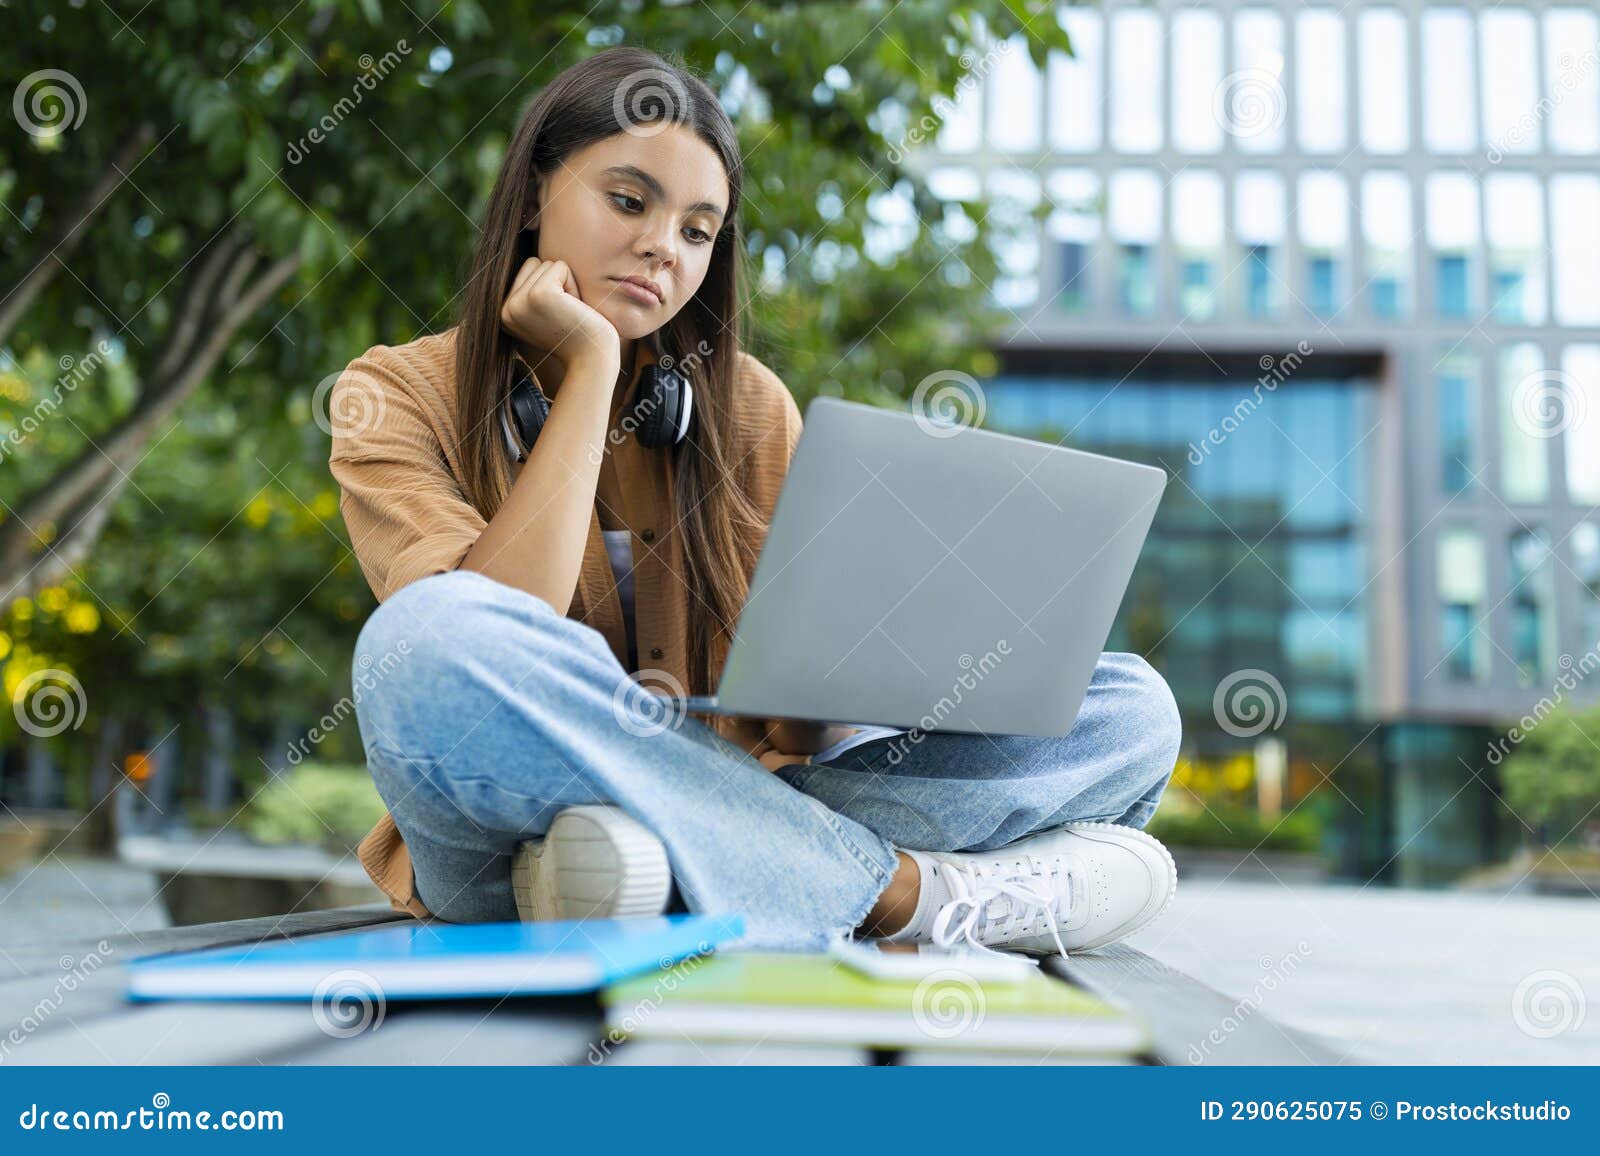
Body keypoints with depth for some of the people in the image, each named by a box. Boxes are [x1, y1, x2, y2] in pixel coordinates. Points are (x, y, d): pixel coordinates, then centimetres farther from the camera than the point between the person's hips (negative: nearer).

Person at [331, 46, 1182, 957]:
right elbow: (472, 639, -17)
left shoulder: (749, 407, 10)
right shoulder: (399, 398, 1)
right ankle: (908, 888, -26)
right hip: (510, 839, -3)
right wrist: (589, 368, -13)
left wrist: (797, 725, -19)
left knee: (1131, 706, -9)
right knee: (425, 643, -36)